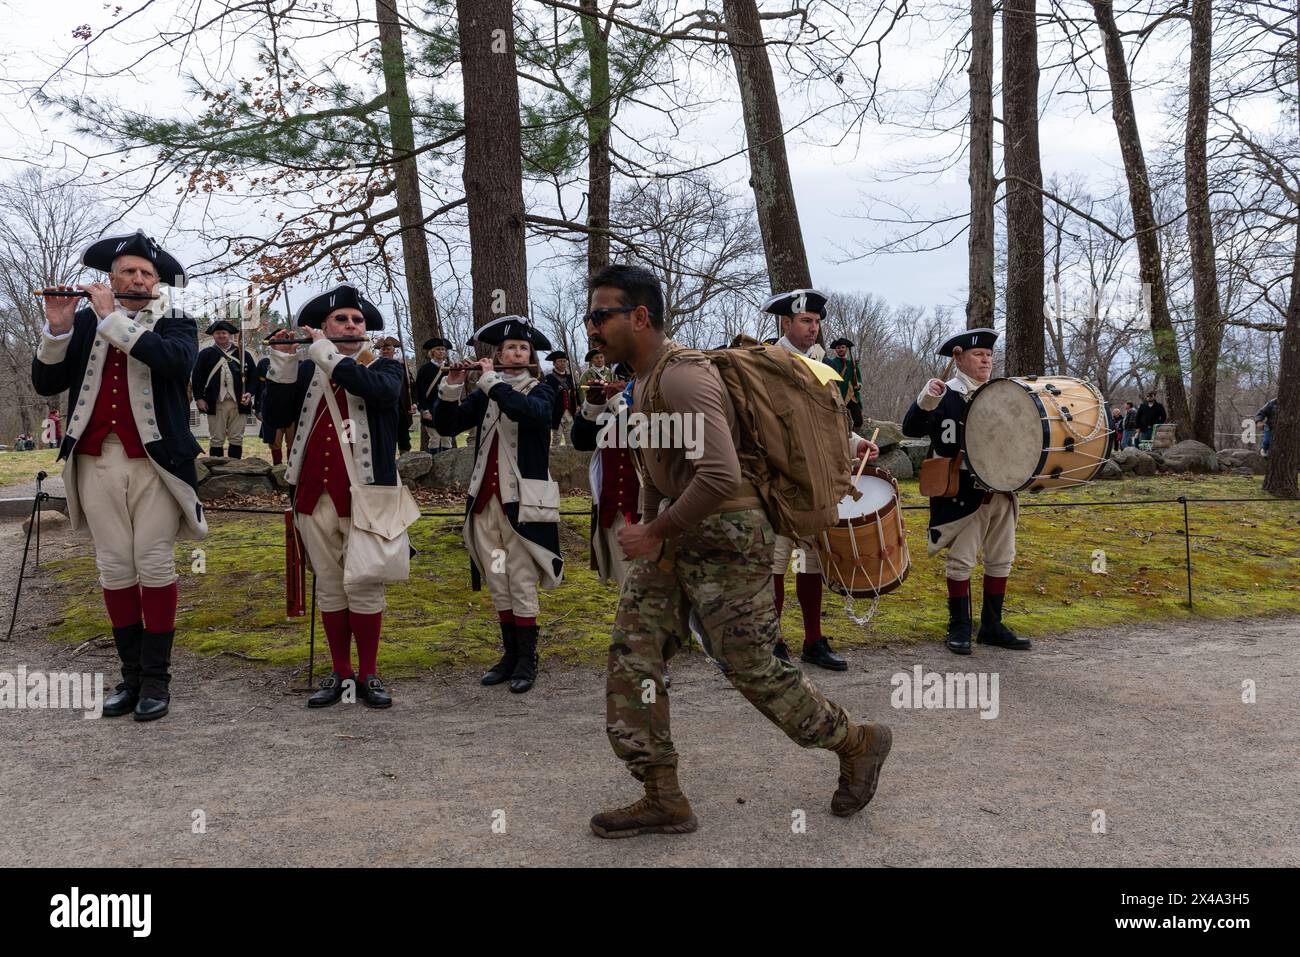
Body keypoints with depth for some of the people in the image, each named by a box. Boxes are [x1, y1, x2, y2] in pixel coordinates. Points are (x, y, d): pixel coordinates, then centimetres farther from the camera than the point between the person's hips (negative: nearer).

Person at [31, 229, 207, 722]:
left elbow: (178, 360, -19)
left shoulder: (176, 323, 4)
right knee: (114, 568, 6)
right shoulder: (84, 321, 12)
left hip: (153, 460, -3)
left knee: (154, 565, -2)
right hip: (96, 460, 3)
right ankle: (130, 675, 16)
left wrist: (113, 318, -15)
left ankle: (156, 678, 6)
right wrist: (58, 328, -9)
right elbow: (45, 383, 6)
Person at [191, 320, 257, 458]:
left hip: (239, 404, 1)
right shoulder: (206, 354, 4)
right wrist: (199, 398, -5)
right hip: (215, 404, -1)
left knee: (237, 440, 6)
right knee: (216, 440, 4)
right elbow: (197, 377, 2)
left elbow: (253, 375, 8)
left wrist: (249, 392, -6)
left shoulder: (243, 354, 8)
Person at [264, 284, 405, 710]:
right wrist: (282, 361, -6)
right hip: (315, 496, 3)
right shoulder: (306, 371, 14)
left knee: (363, 586, -1)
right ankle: (340, 674, 20)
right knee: (328, 587, 10)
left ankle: (369, 674, 12)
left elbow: (381, 390, -19)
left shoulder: (385, 367, 5)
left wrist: (325, 352, -16)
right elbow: (276, 417, 4)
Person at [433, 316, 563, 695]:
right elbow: (446, 425, 2)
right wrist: (452, 386, -12)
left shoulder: (541, 392, -1)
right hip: (485, 500, 5)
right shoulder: (484, 394, 11)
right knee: (497, 583, 10)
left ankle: (527, 660, 8)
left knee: (522, 584, -1)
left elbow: (530, 412, -25)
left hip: (522, 502, -4)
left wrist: (492, 380, -21)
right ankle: (510, 654, 21)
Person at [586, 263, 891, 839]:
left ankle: (857, 744, 25)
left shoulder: (681, 379, -23)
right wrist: (649, 525, 21)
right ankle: (662, 799, 13)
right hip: (675, 535, 10)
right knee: (632, 654, 4)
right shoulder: (644, 379, 10)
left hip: (724, 535, -10)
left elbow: (721, 476, -34)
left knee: (752, 668, 1)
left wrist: (655, 531, -23)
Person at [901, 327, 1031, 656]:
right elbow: (911, 429, -14)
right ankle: (959, 628, 14)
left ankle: (992, 625, 23)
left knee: (1001, 558, 11)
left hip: (1001, 491, 6)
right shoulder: (945, 395, -5)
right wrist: (926, 400, -29)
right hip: (962, 493, -6)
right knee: (961, 560, 1)